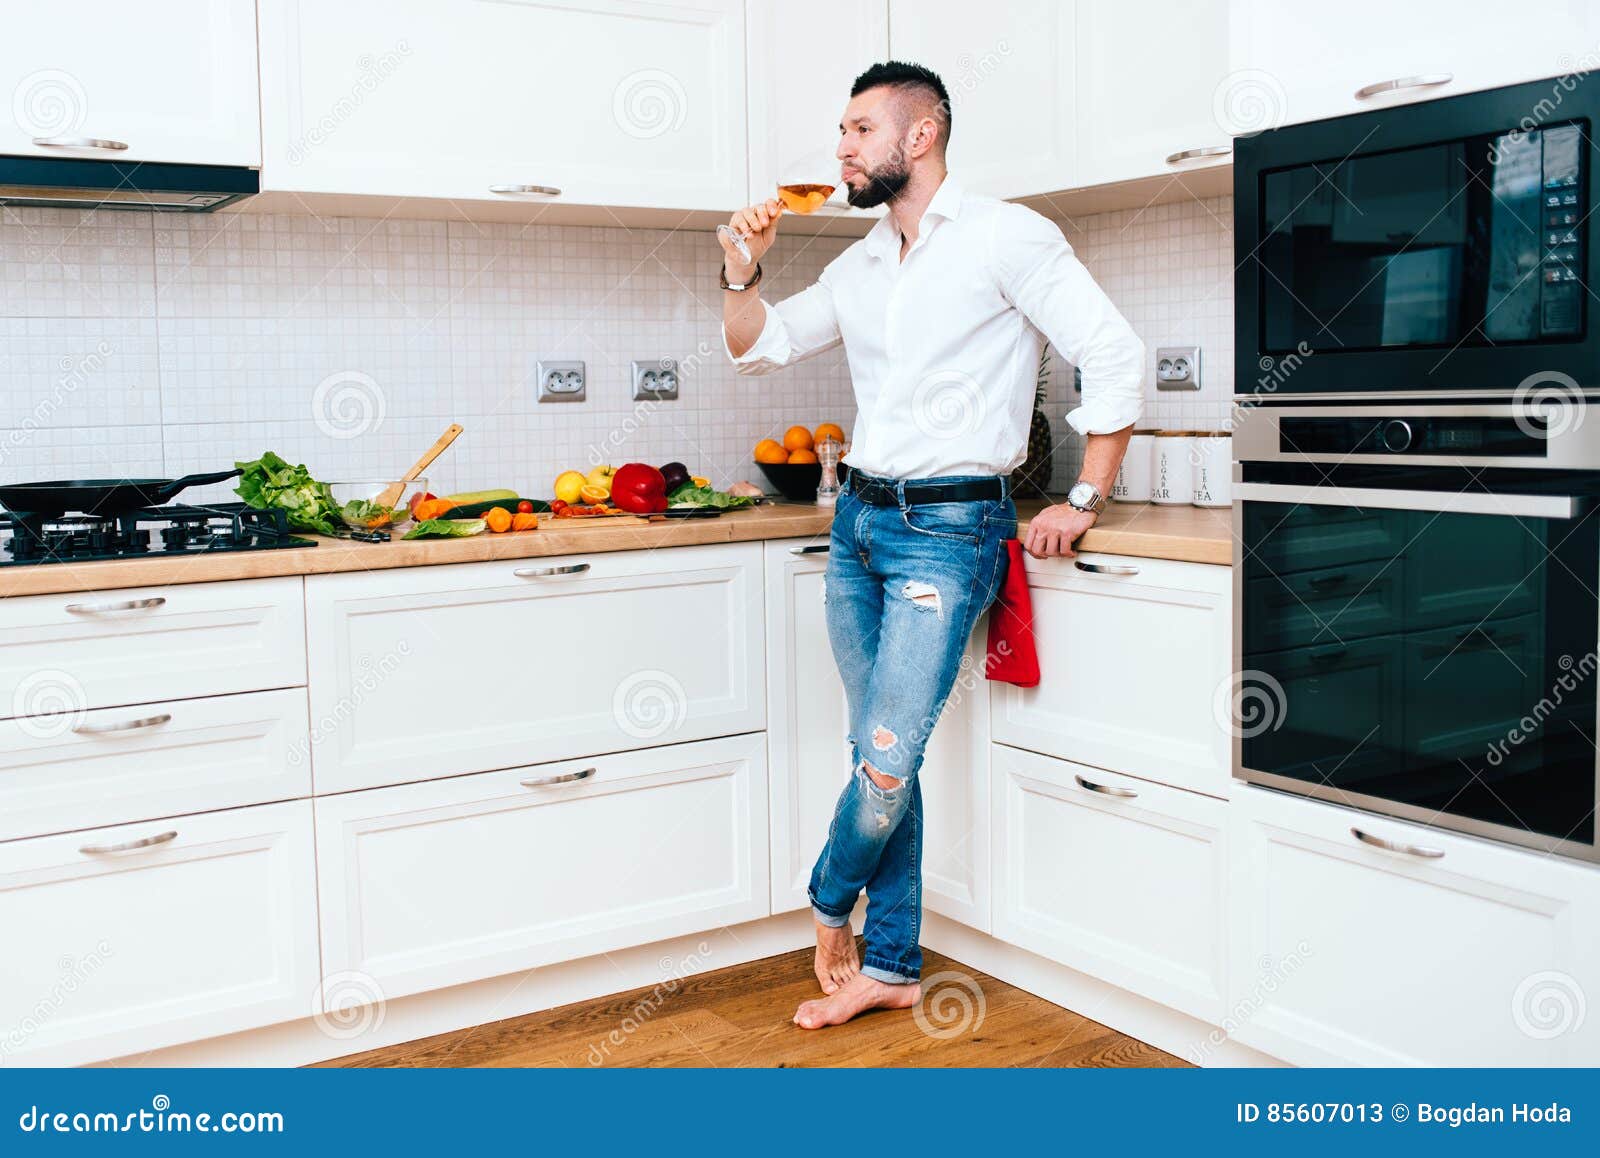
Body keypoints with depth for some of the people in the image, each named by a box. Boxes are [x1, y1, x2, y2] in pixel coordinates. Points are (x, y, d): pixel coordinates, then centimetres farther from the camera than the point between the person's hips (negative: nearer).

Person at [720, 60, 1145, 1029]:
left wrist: (1084, 500, -11)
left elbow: (1117, 357, -10)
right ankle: (891, 968, 19)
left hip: (949, 527, -7)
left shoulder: (1003, 237, -6)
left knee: (888, 758, -10)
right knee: (883, 757, 9)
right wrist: (743, 267, 6)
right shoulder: (860, 266, 15)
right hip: (861, 519, 7)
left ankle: (831, 903, 19)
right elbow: (759, 346, 24)